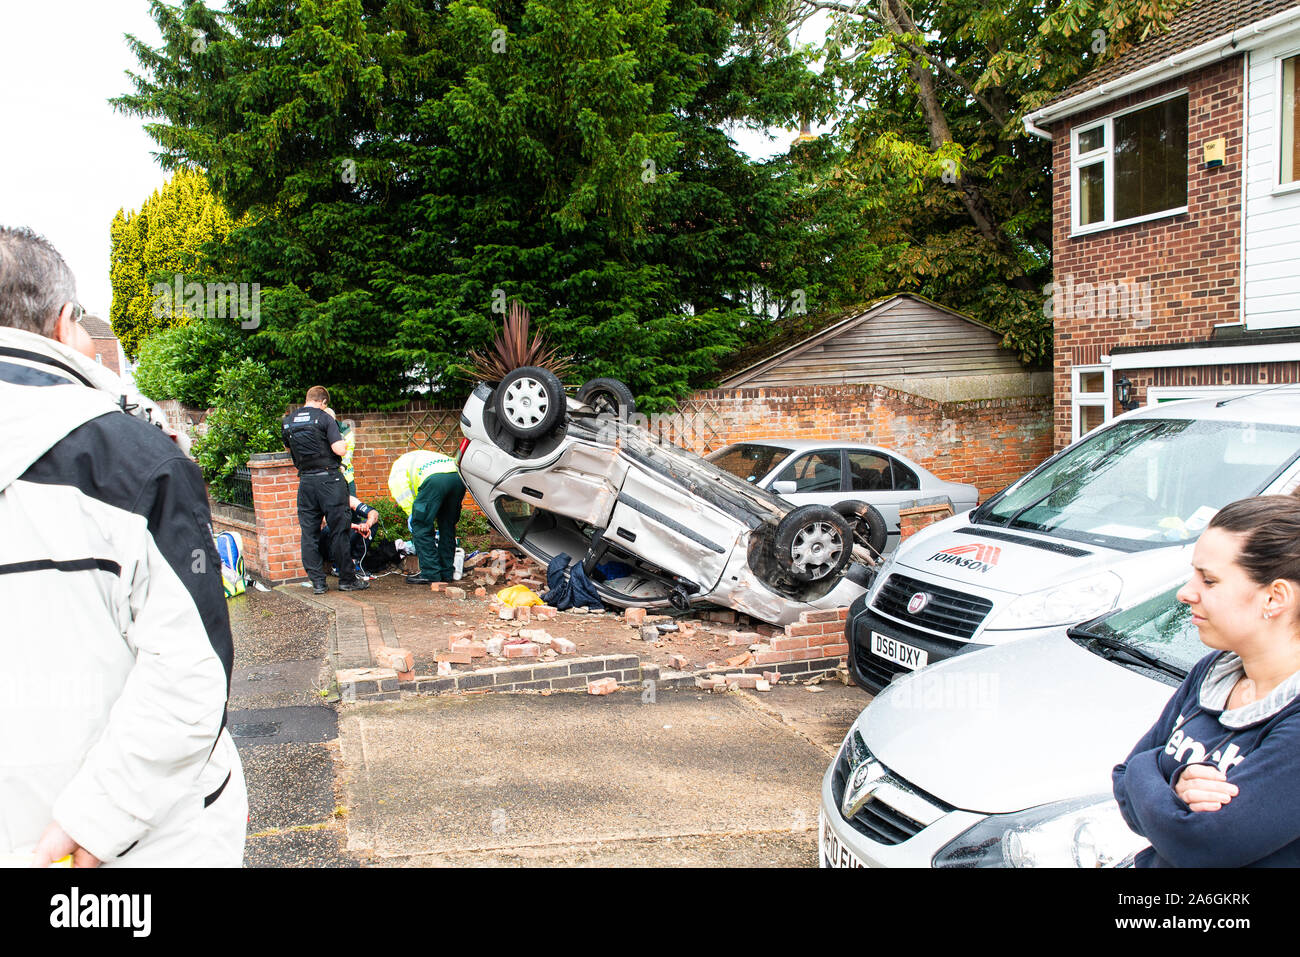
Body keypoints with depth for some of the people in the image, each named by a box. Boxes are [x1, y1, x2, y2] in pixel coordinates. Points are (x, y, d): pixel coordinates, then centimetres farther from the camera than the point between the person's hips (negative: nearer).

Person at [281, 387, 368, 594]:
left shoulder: (287, 422, 8)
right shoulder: (324, 418, -8)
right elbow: (339, 450, -15)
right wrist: (343, 444, 6)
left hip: (305, 481, 5)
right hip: (329, 479, -4)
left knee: (309, 532, 9)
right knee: (339, 531, 2)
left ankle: (317, 582, 9)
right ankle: (347, 579, 8)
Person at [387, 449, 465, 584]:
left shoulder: (395, 475, 24)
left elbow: (407, 503, 11)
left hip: (435, 478, -7)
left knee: (421, 527, 6)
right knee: (447, 526, 19)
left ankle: (430, 573, 5)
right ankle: (447, 572, 23)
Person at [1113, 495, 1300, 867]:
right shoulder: (1210, 672, 3)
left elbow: (1193, 844, -22)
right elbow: (1124, 789, 6)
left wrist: (1145, 772, -6)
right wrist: (1176, 788, -13)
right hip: (1154, 862, 5)